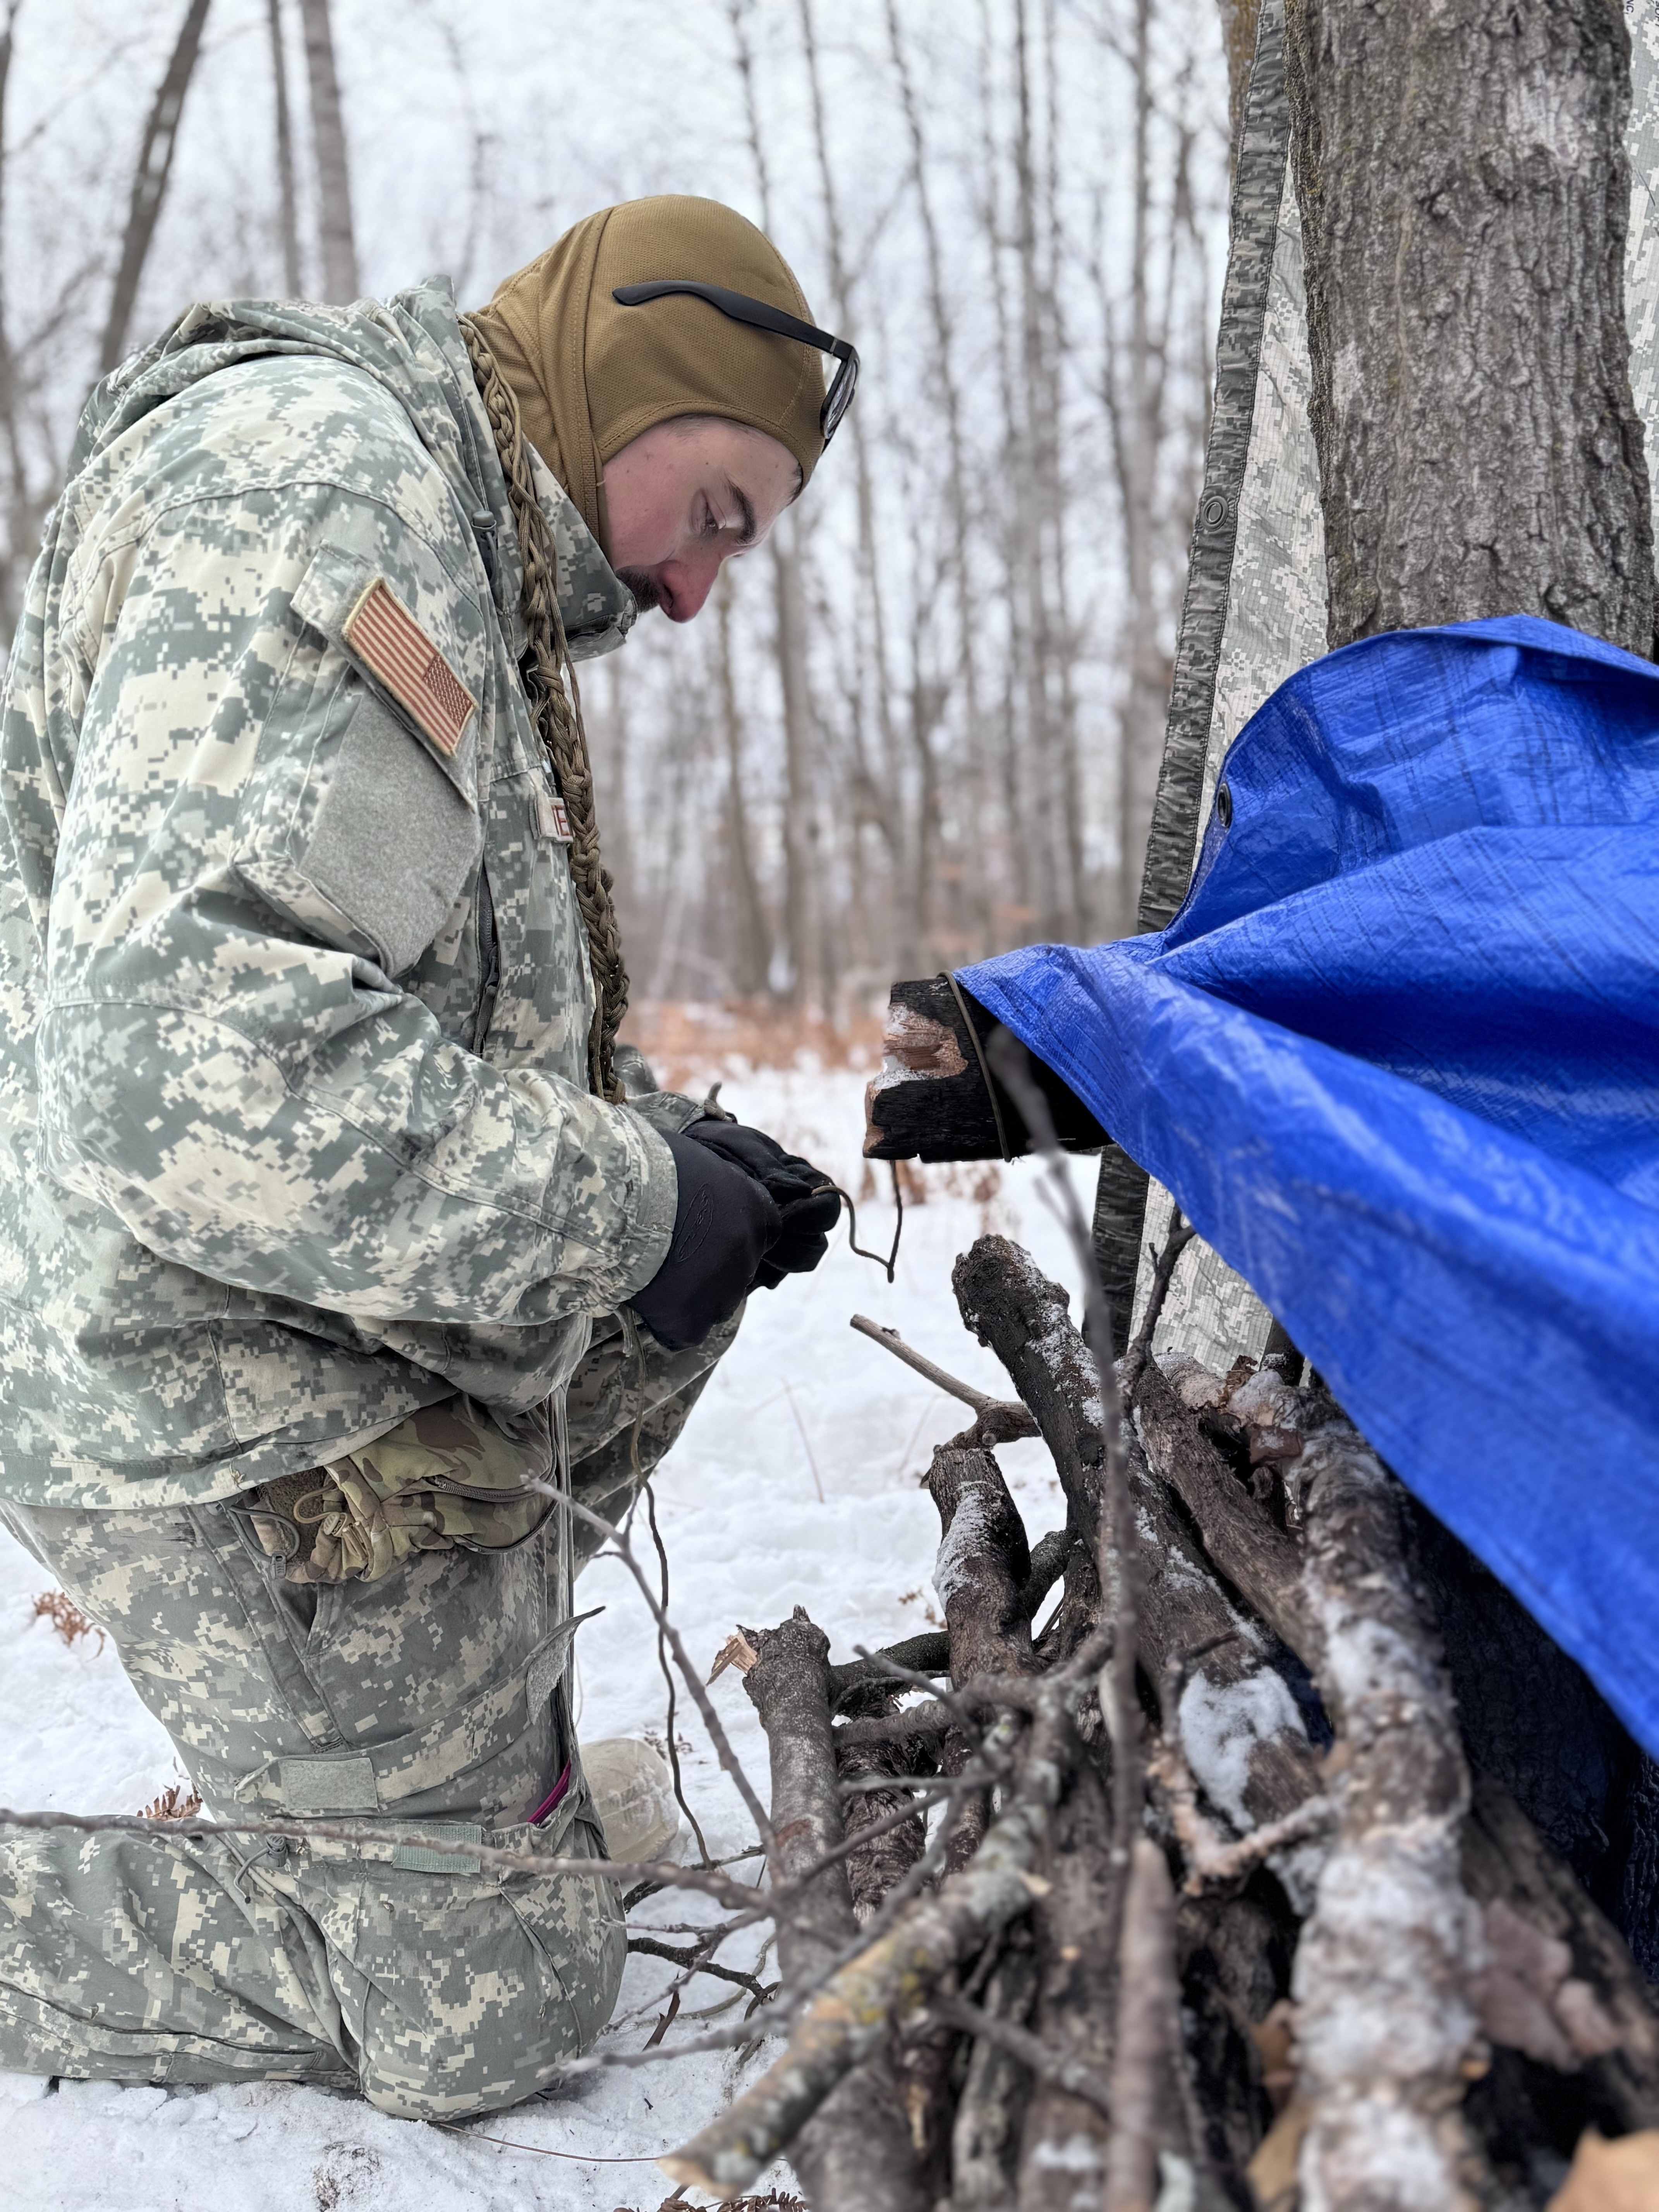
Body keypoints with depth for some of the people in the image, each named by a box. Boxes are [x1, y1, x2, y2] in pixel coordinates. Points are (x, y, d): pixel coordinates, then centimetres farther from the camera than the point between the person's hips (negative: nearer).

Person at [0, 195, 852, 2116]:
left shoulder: (442, 535, 16)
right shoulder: (319, 483, -19)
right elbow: (193, 1076, -31)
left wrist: (653, 1145, 3)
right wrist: (623, 1203, -21)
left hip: (331, 1350, 10)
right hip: (268, 1420, -10)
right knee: (476, 2005, 3)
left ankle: (478, 1667, 27)